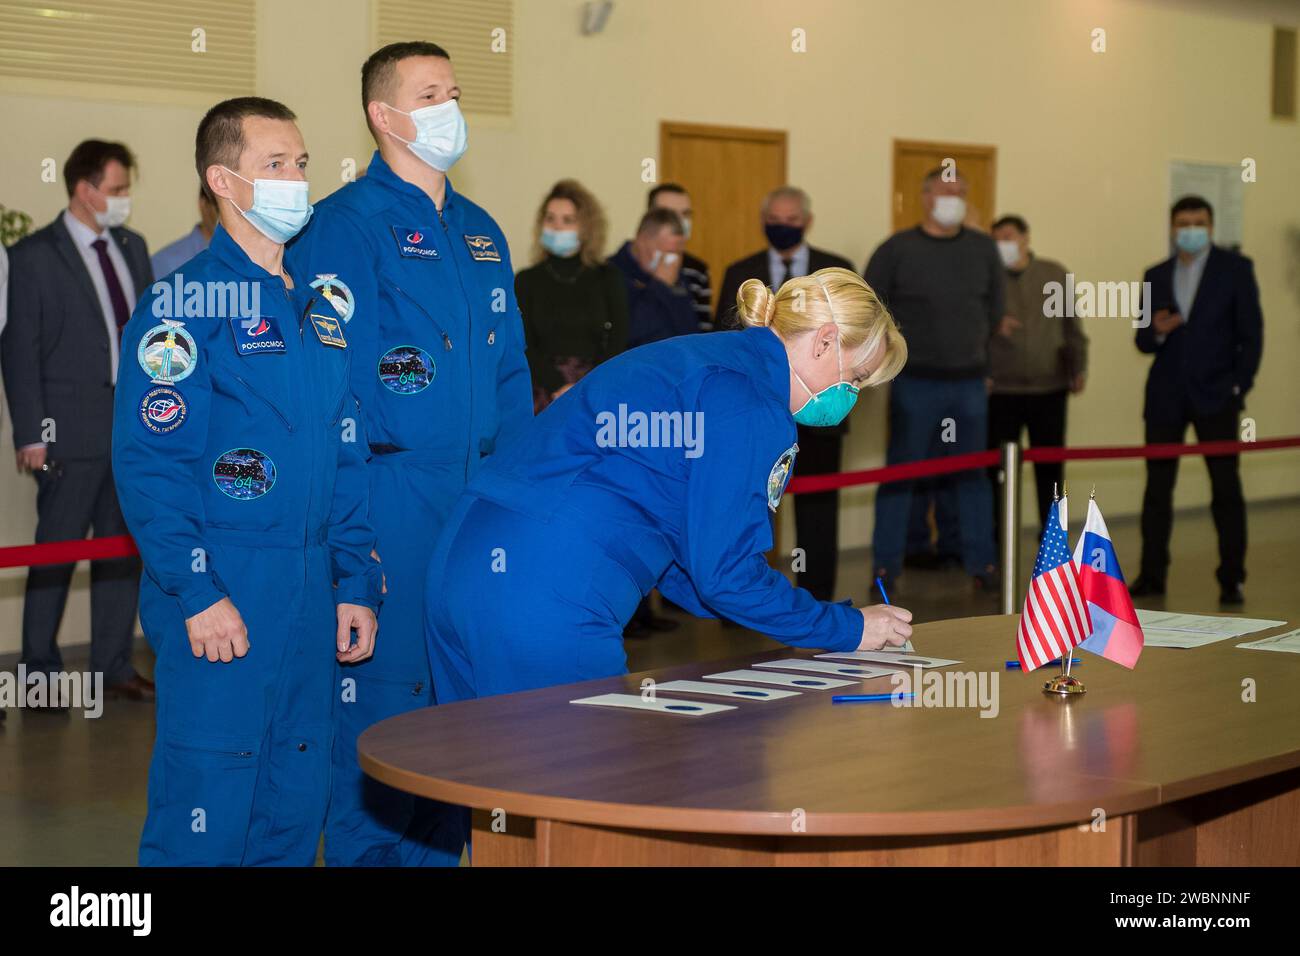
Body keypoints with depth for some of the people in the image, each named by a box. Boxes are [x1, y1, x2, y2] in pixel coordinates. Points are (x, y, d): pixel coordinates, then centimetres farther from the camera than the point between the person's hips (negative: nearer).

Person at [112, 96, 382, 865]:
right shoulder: (185, 304, -8)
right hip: (222, 604, -7)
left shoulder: (318, 310, 15)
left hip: (311, 597, 7)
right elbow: (149, 462, -13)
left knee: (296, 807, 12)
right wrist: (197, 592, -18)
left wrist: (357, 584, 11)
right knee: (207, 810, -4)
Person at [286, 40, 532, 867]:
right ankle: (366, 849, 8)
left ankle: (440, 847, 23)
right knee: (379, 685, -3)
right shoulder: (345, 226, -7)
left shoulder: (481, 233, 16)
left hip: (479, 492, 7)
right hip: (386, 497, -7)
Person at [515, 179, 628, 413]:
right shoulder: (527, 281, 9)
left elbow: (617, 342, 3)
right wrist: (559, 389, -12)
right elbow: (523, 347, 1)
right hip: (544, 392, 0)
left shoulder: (608, 278, 10)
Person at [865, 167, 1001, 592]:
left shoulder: (983, 248, 5)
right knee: (900, 474, 0)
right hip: (915, 381, -3)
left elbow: (996, 305, 16)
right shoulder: (896, 249, -5)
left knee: (974, 475, 7)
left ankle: (980, 563, 14)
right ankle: (885, 566, 5)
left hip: (969, 381, 3)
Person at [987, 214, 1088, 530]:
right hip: (1001, 390, -2)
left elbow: (1071, 326, 10)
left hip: (1049, 388, 2)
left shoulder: (1054, 274, 8)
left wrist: (1078, 367, 3)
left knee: (1050, 465, 7)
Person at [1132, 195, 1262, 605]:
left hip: (1215, 396, -3)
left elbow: (1251, 332, -1)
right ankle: (1152, 574, 12)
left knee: (1226, 489, -1)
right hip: (1165, 397, 3)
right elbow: (1144, 342, 10)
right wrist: (1156, 330, -13)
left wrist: (1240, 386, -8)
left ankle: (1231, 579, 4)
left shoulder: (1235, 268, 1)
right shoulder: (1156, 276, 10)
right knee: (1157, 487, 4)